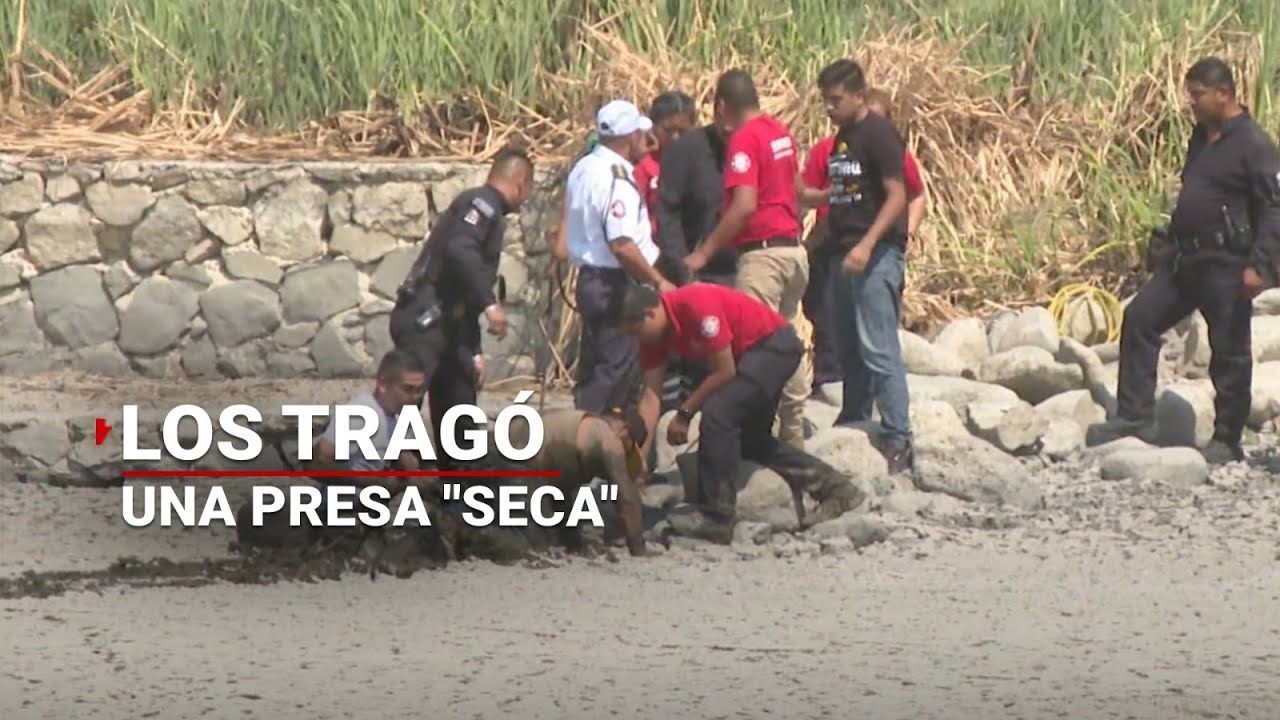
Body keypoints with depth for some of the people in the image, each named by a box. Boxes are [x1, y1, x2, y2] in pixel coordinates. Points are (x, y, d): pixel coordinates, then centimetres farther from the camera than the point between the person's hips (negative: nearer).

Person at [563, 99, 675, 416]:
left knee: (594, 371, 14)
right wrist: (659, 282, -15)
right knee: (618, 369, -7)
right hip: (616, 285, -10)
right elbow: (622, 245, -24)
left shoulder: (585, 168, 11)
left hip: (591, 279, 10)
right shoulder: (617, 179, -19)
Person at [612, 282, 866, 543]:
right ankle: (836, 488, 26)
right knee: (751, 439, 15)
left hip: (774, 345, -10)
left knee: (717, 414, -21)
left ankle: (715, 517, -16)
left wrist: (684, 414, -16)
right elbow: (651, 395, -3)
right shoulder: (653, 333, -3)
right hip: (748, 355, 10)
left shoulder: (696, 305, -30)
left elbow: (725, 371, -24)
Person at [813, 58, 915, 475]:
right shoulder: (841, 139, 17)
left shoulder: (879, 135, -9)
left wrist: (867, 245, -24)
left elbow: (896, 197, -14)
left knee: (878, 350, -11)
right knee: (848, 350, 12)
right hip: (844, 253, 9)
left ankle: (897, 442, -12)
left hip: (876, 255, -9)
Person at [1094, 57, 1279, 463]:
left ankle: (1227, 441, 8)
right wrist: (1171, 245, 24)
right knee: (1139, 319, 3)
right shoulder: (1201, 139, 14)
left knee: (1229, 353, -1)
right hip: (1185, 261, 9)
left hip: (1227, 266, -9)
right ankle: (1133, 417, 6)